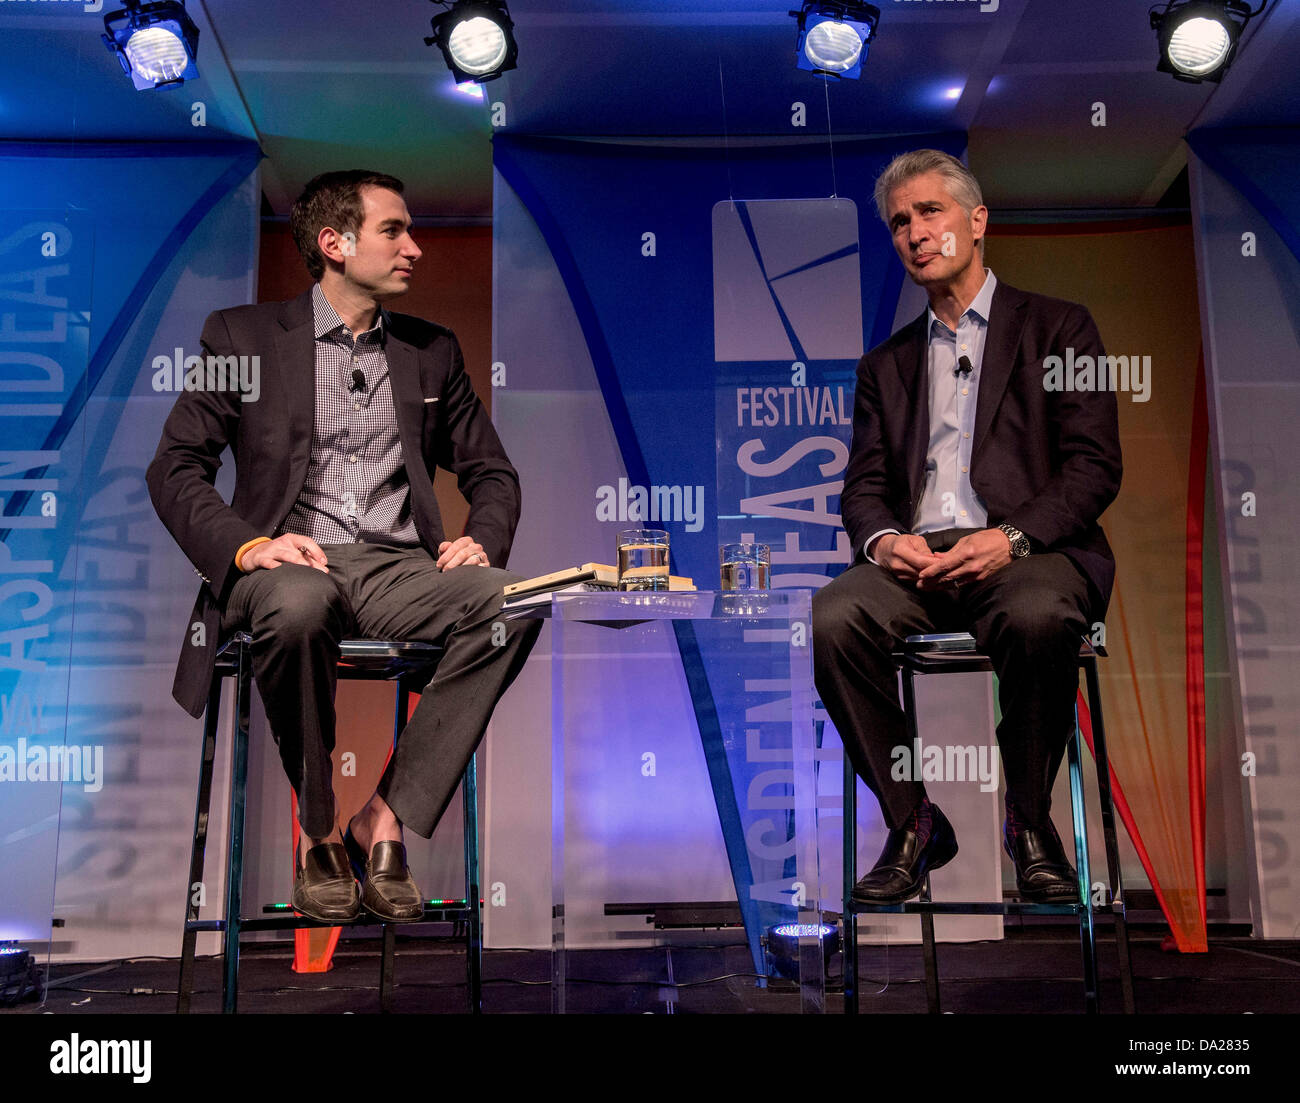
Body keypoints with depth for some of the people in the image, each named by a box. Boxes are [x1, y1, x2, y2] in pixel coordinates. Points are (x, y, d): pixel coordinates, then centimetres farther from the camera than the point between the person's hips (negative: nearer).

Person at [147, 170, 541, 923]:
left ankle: (387, 818, -23)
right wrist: (246, 546, -16)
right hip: (289, 563, -2)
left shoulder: (432, 351, 20)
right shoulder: (242, 335, 10)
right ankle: (320, 830, -15)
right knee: (299, 607, -39)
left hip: (399, 567, 3)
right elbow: (175, 469, 3)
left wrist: (483, 541, -2)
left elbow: (492, 472, 21)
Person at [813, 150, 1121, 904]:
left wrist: (1011, 538, -16)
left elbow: (1095, 467, 1)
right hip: (914, 558, 3)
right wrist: (884, 539, -10)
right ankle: (911, 822, -12)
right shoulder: (885, 364, 24)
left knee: (1038, 618, -37)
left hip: (1025, 552, -3)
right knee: (834, 619, -29)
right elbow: (864, 487, 15)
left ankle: (1030, 821, -12)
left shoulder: (1057, 328, 13)